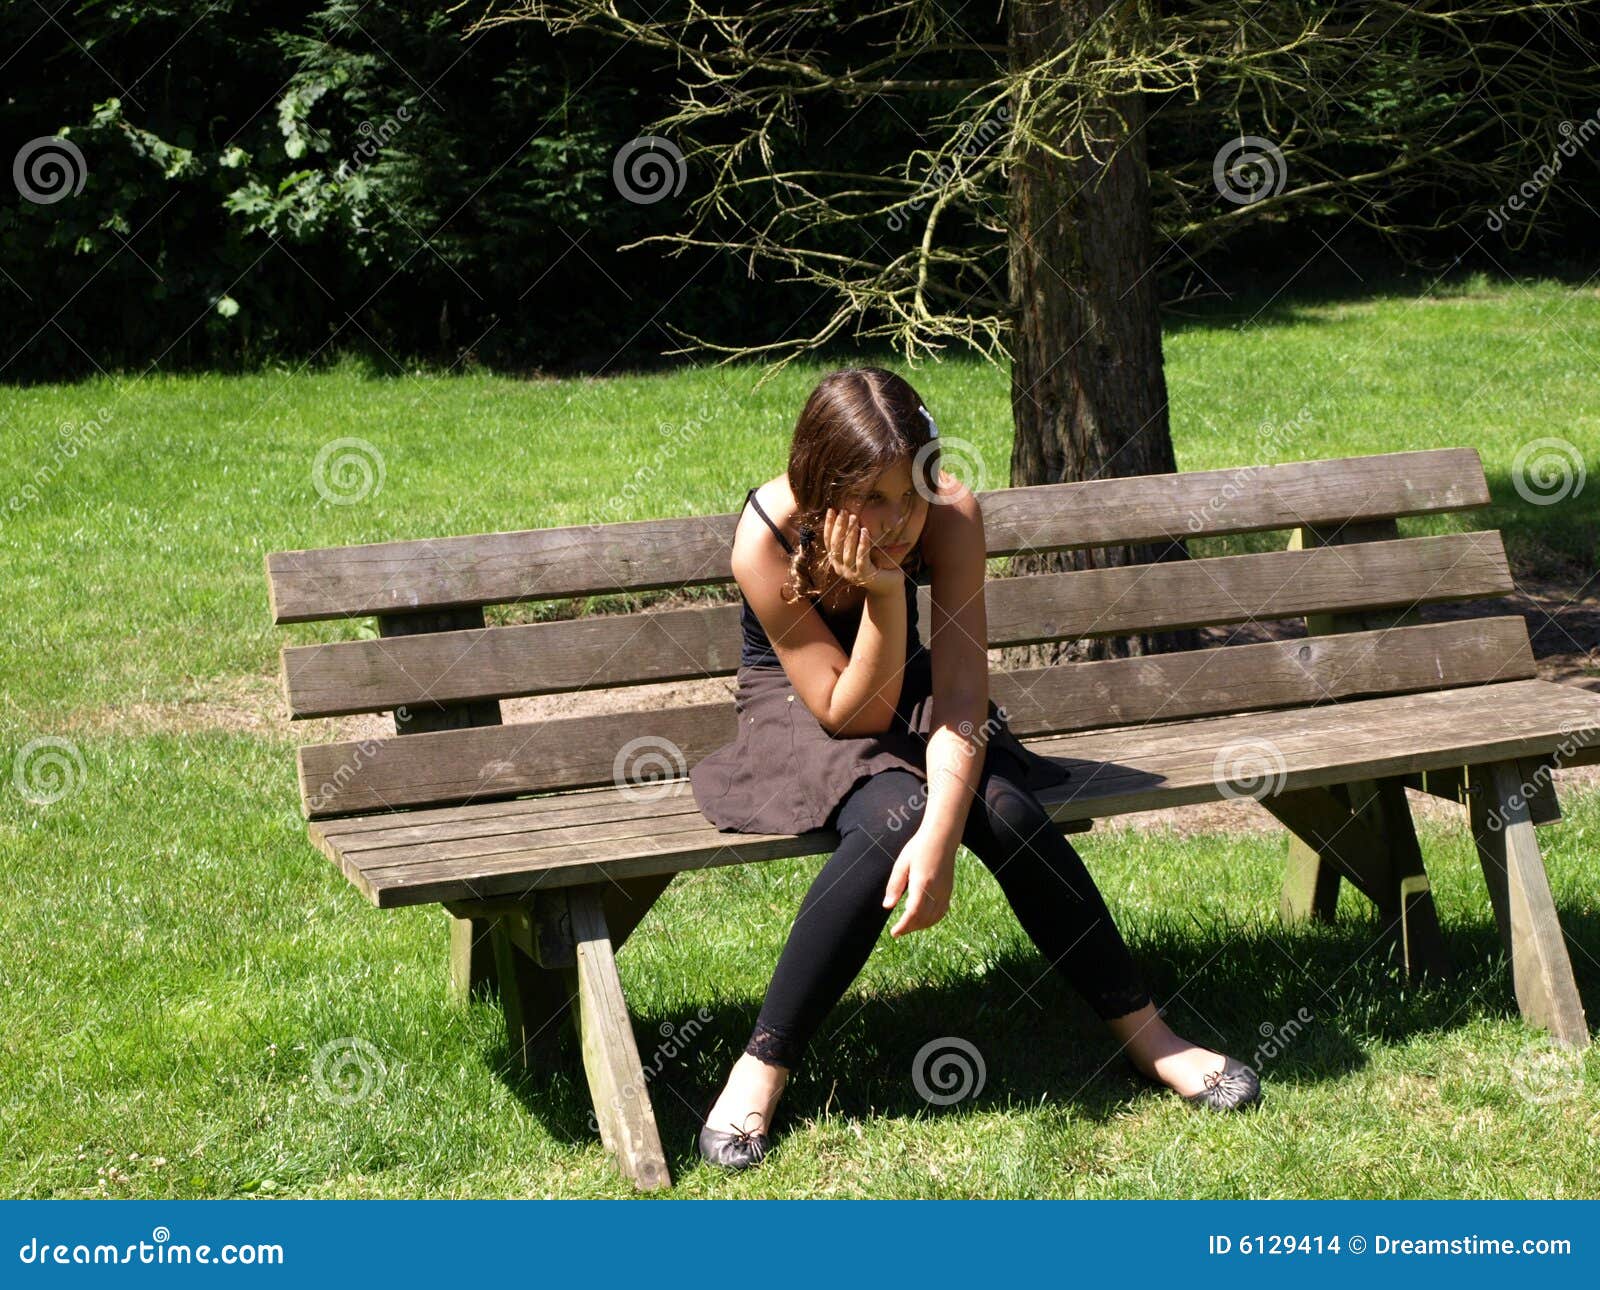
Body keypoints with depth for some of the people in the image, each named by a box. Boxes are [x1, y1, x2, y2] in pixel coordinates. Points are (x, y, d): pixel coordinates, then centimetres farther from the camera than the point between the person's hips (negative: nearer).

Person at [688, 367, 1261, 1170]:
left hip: (907, 694, 3)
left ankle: (1143, 1032, -10)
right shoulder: (767, 540, -29)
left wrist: (940, 838, -40)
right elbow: (850, 715, -24)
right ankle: (762, 1066, -24)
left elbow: (960, 693, -26)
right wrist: (883, 594, -39)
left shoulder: (949, 513, -23)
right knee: (890, 816, -34)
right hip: (799, 713, -3)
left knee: (1007, 812, -27)